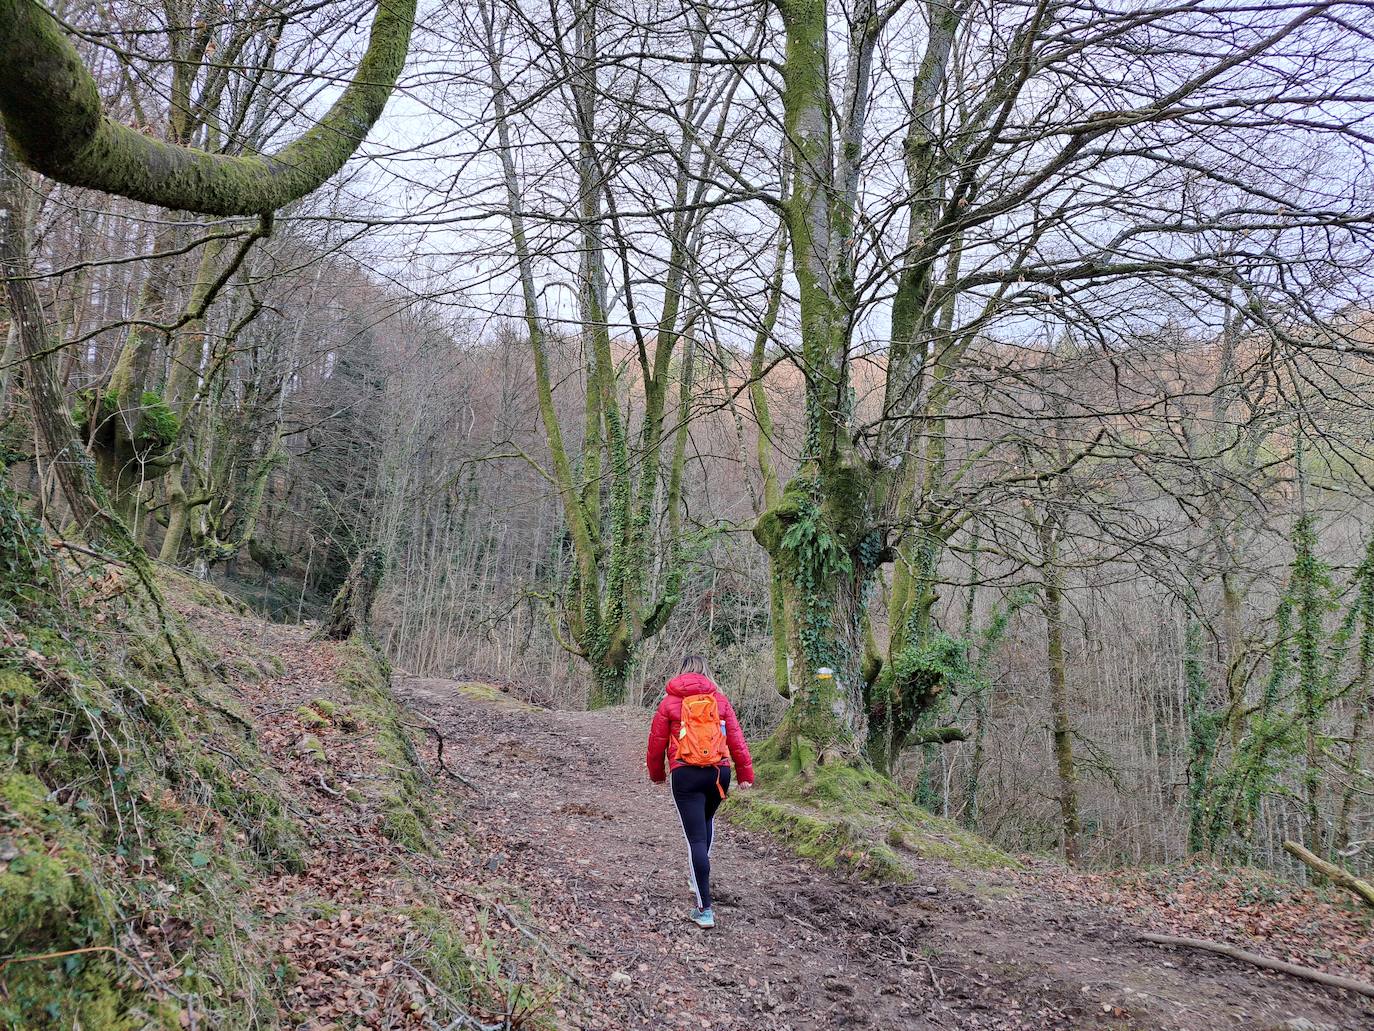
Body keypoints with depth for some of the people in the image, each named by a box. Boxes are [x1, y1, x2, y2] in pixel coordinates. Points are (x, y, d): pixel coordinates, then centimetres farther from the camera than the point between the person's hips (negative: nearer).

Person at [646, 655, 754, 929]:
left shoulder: (669, 702, 3)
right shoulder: (720, 700, 7)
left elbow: (656, 743, 7)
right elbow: (736, 739, 4)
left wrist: (657, 774, 22)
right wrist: (745, 773, 8)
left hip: (685, 774, -3)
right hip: (720, 772, 3)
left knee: (696, 838, -2)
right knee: (707, 820, 30)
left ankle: (705, 909, -6)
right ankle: (697, 877, 39)